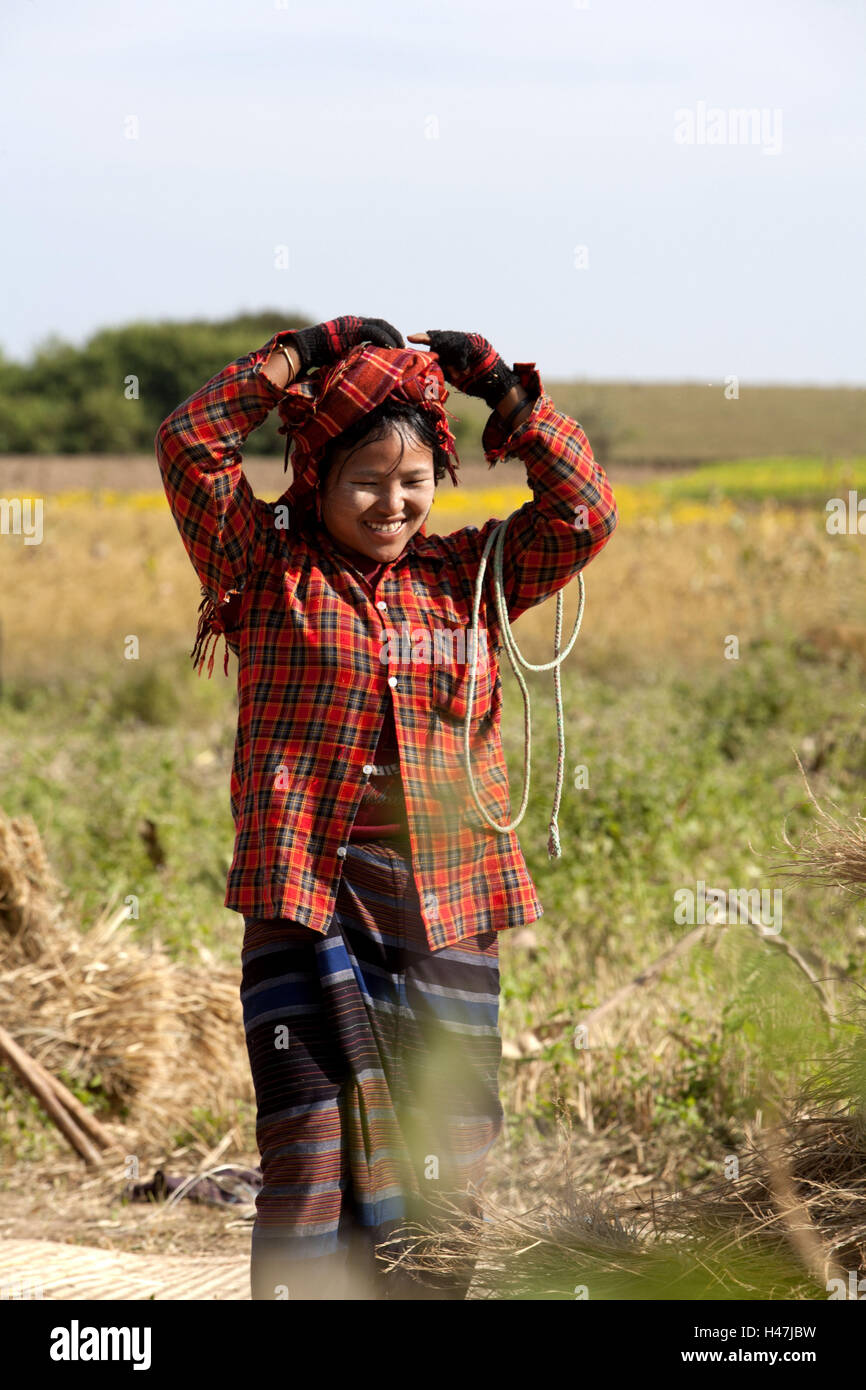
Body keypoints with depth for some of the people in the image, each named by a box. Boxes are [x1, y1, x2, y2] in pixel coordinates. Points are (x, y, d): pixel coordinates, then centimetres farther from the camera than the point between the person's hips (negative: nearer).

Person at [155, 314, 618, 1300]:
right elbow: (190, 442, -5)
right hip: (305, 909, -3)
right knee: (310, 1162, -7)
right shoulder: (268, 570, 4)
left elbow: (583, 514, 10)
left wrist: (509, 396, 4)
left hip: (444, 920, 3)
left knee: (438, 1186, 6)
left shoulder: (467, 579, 13)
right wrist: (300, 357, -5)